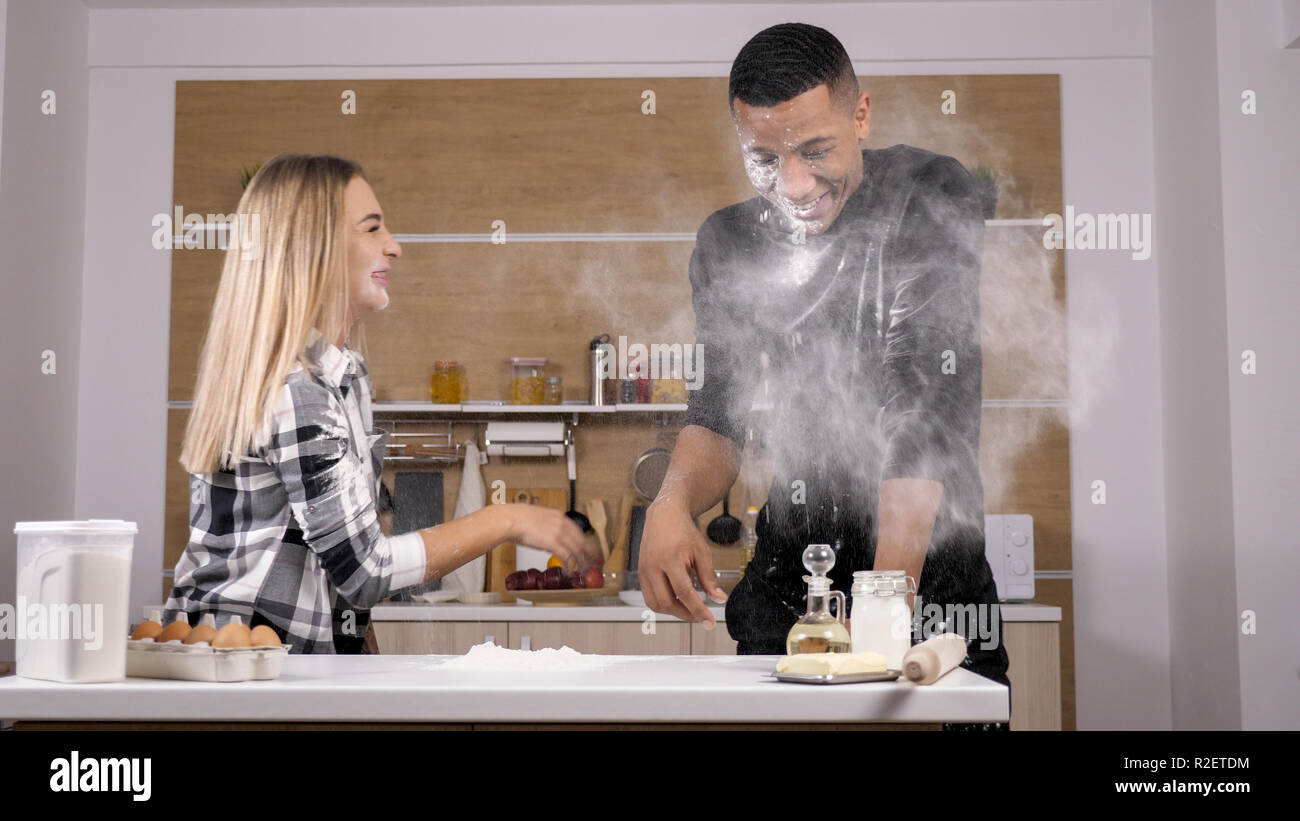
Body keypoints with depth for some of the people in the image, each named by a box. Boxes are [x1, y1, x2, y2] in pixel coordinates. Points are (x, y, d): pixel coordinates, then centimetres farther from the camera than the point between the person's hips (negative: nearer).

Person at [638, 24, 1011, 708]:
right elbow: (717, 417, -2)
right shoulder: (728, 243, 1)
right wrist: (672, 502, -26)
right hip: (789, 568, 3)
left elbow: (928, 417, -22)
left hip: (929, 564, -3)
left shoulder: (933, 198, -13)